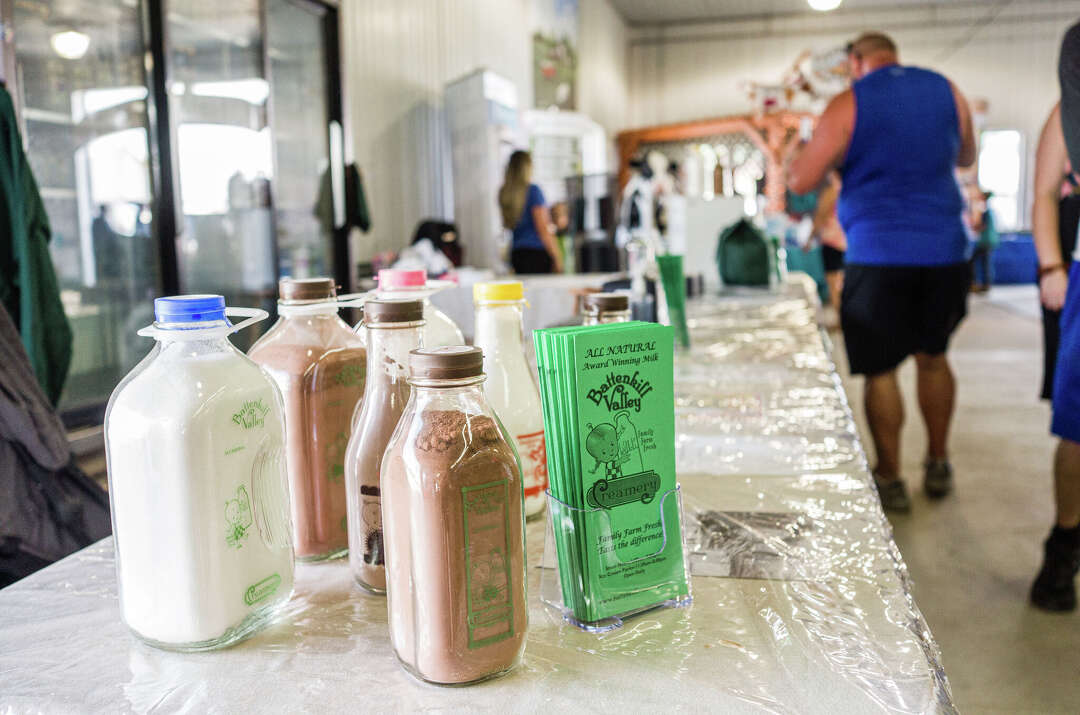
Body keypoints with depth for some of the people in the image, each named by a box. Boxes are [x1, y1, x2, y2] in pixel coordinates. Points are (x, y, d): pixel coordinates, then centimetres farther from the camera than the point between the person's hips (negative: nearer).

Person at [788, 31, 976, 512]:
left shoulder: (848, 105, -6)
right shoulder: (948, 92, 8)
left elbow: (800, 182, -5)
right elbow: (965, 158, 25)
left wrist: (801, 152, 15)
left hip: (878, 256, -4)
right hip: (944, 251, 5)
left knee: (879, 369, 6)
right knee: (933, 356, 20)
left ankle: (890, 480, 11)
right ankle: (938, 466, 29)